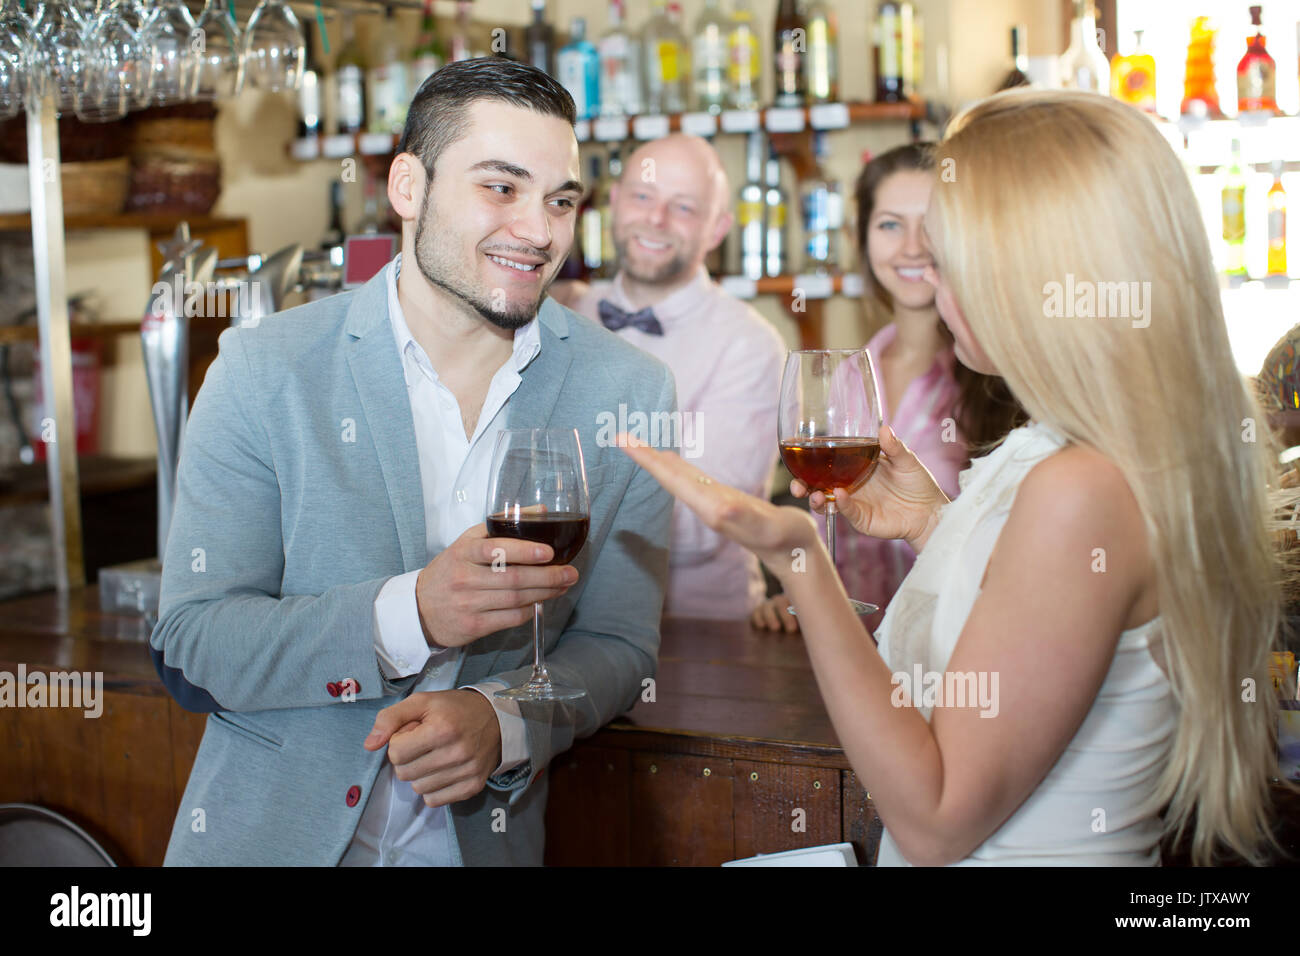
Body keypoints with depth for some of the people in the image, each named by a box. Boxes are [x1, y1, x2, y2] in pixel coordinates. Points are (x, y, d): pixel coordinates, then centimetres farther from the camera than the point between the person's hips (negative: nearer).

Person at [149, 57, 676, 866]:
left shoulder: (628, 394, -7)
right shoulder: (265, 370, -11)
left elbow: (617, 647, -2)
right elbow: (189, 645, -12)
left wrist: (504, 722, -22)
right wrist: (408, 614, -27)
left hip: (484, 838, 1)